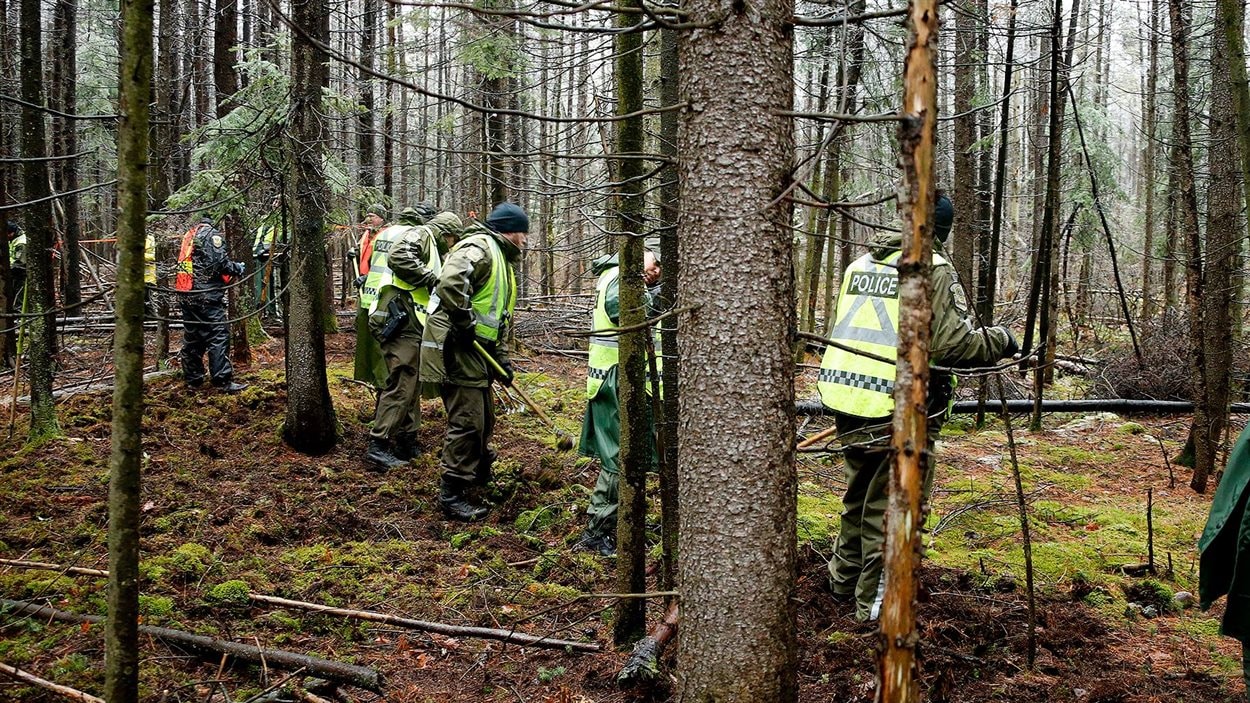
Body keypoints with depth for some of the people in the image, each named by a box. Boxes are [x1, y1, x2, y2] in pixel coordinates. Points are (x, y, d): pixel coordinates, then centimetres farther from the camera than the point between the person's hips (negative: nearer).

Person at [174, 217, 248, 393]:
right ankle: (223, 380, -14)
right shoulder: (212, 235, -3)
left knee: (191, 338, 13)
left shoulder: (188, 236, 21)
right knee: (218, 336, -9)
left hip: (186, 295, 8)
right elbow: (220, 262, -15)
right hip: (207, 292, -8)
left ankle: (192, 378, 16)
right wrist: (237, 268, 3)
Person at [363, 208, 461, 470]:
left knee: (412, 382, 16)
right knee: (401, 383, -11)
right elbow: (400, 257, -23)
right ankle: (379, 445, -11)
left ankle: (407, 443, 22)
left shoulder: (427, 241, 25)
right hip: (402, 320, -11)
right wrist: (432, 279, -18)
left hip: (404, 320, 11)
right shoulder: (421, 234, -4)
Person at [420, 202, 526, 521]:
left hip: (475, 353, 11)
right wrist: (465, 324, -23)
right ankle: (451, 495, -2)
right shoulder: (480, 247, -12)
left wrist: (502, 358, 15)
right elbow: (450, 283, -32)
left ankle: (481, 476, 41)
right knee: (466, 421, -9)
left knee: (484, 418, 21)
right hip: (455, 349, -11)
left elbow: (499, 319, 25)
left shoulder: (501, 261, 23)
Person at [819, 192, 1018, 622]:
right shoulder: (933, 269, -9)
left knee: (858, 495, 25)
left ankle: (845, 581, 40)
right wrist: (999, 342, 0)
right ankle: (874, 603, 10)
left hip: (845, 398, 7)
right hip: (896, 407, -7)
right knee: (890, 506, 4)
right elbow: (949, 343, -16)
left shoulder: (861, 264, 12)